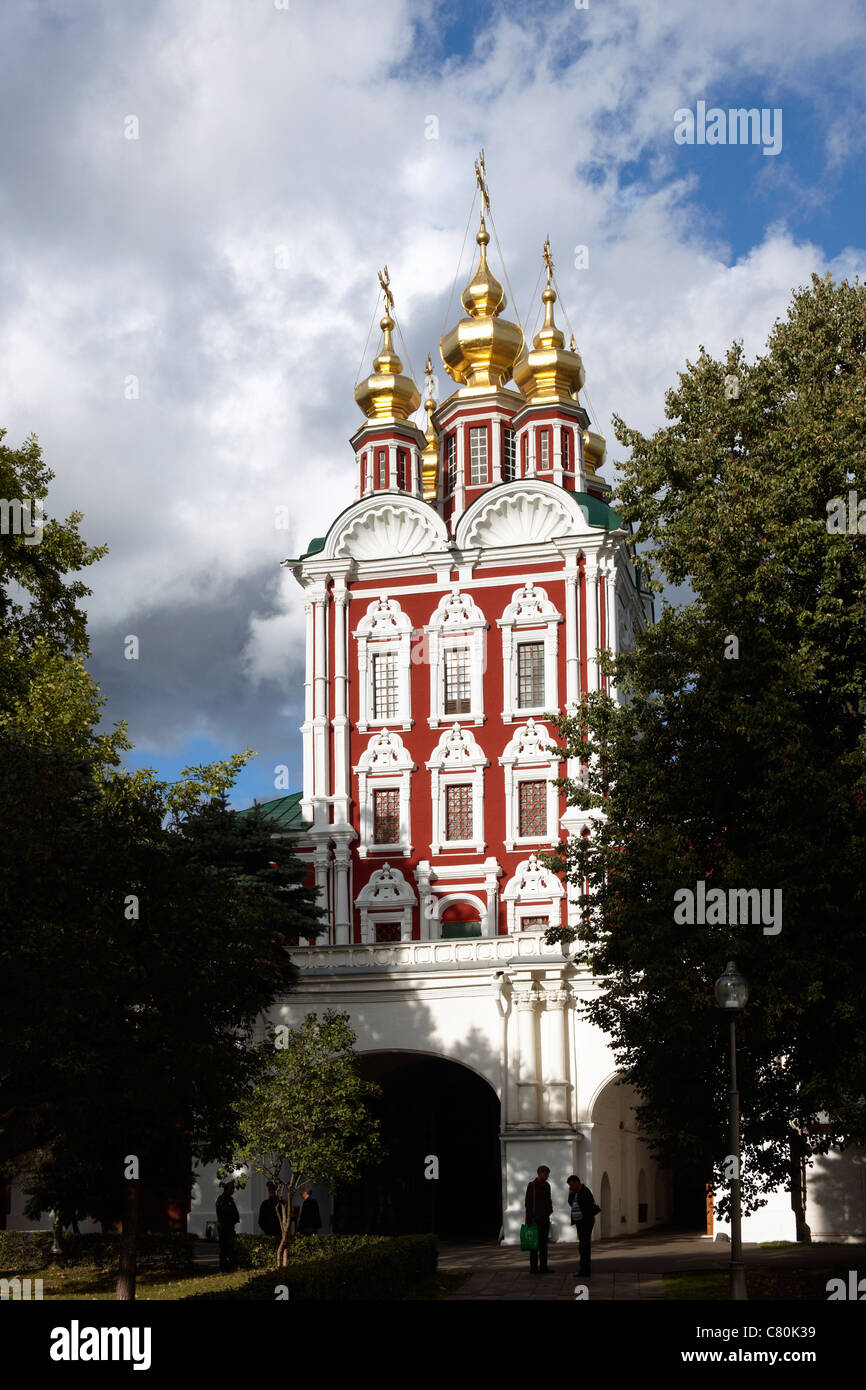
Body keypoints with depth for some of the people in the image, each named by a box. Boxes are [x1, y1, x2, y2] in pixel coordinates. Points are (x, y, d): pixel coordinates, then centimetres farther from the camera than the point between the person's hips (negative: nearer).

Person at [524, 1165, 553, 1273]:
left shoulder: (547, 1186, 11)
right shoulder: (532, 1186, -9)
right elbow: (528, 1203, -12)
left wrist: (550, 1210, 7)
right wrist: (529, 1220, -15)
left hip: (545, 1218, 7)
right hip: (535, 1218, -7)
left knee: (543, 1243, 8)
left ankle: (543, 1267, 11)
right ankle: (533, 1267, -2)